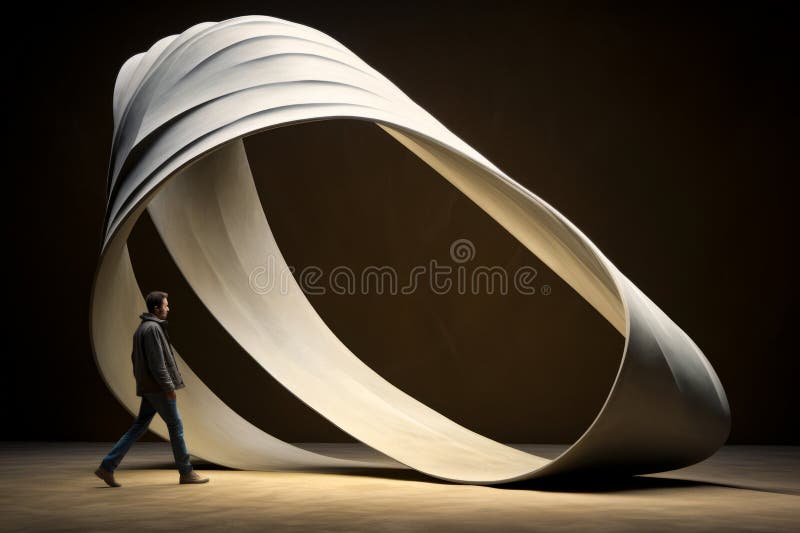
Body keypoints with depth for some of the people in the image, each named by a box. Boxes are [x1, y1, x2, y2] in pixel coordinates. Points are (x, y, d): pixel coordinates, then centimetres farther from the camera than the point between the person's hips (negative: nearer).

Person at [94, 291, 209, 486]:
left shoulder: (142, 328, 16)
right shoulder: (152, 328, -16)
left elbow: (135, 358, 21)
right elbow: (156, 362, -21)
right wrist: (169, 386, -19)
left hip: (148, 388, 10)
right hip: (158, 388, -10)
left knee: (138, 427, 11)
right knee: (175, 426, 0)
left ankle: (107, 466, 10)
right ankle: (186, 472, 8)